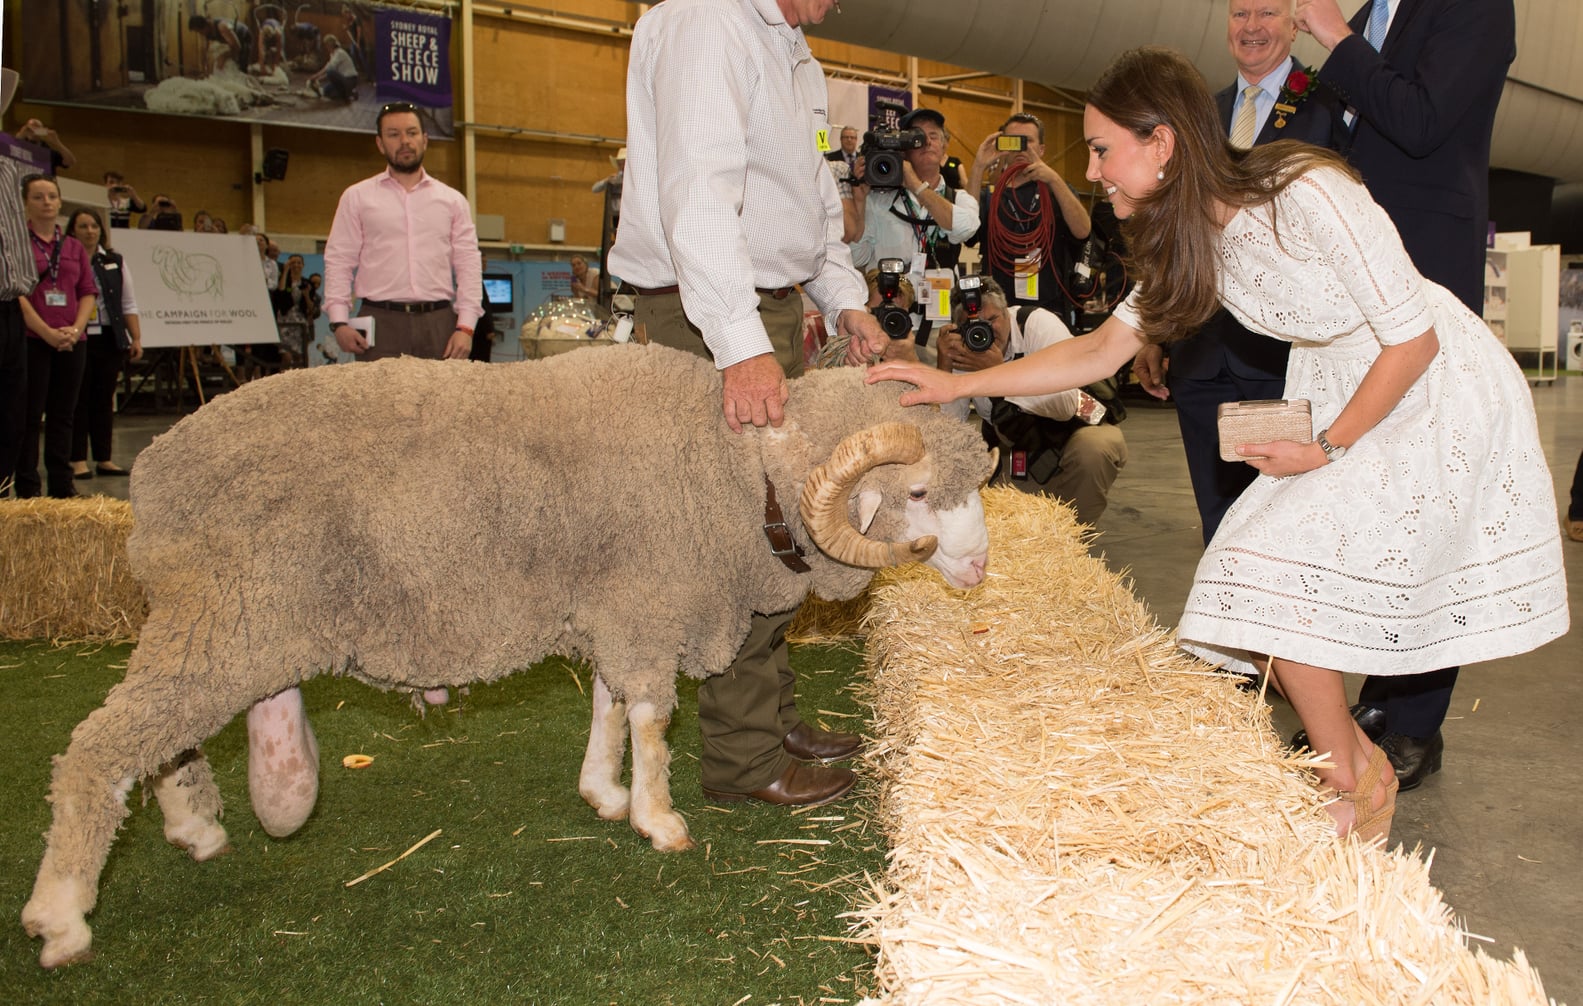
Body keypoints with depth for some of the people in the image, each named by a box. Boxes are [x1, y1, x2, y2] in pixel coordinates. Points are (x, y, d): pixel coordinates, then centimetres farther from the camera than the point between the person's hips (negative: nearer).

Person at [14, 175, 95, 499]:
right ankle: (27, 490, 3)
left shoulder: (75, 247, 15)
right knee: (29, 416, -2)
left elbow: (88, 292, 11)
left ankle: (62, 487, 13)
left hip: (71, 342, 4)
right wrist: (47, 332, -15)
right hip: (31, 340, -4)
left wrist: (76, 329, -6)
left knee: (63, 416, 8)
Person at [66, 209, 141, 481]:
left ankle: (104, 458, 14)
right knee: (78, 400, 0)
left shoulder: (115, 262, 12)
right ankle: (78, 460, 5)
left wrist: (136, 338, 5)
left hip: (110, 340, 4)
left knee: (104, 400, 8)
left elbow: (129, 304, 12)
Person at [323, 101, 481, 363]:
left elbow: (468, 266, 10)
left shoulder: (452, 200, 14)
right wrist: (339, 322, -5)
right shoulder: (357, 197, 12)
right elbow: (338, 263, 8)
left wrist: (465, 327, -2)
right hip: (381, 321, -1)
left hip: (439, 322, 1)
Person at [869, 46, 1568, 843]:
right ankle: (1360, 763, 19)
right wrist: (958, 384, -3)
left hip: (1439, 398, -7)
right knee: (1253, 570, -1)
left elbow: (1415, 336, -21)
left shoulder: (1306, 195, -26)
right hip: (1336, 399, 8)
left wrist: (1327, 447, -16)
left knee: (1269, 574, -15)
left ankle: (1352, 791, 4)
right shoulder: (1191, 239, -2)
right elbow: (1102, 348, 2)